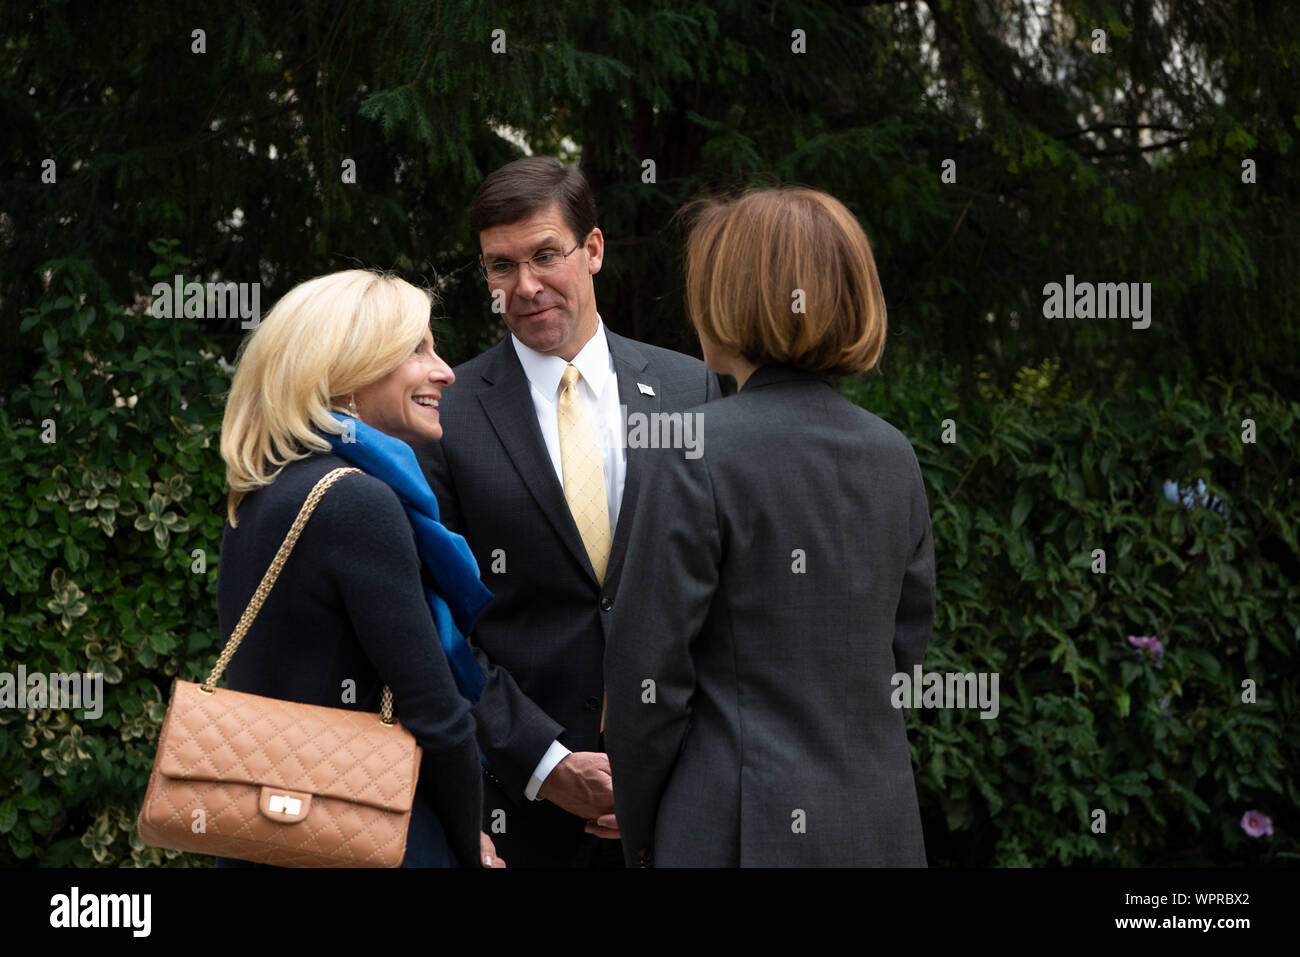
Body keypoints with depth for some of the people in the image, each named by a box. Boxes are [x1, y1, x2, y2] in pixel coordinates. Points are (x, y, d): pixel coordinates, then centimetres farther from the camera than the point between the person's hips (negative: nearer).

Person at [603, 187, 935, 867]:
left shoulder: (700, 453, -12)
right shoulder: (893, 455, 7)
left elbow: (649, 667, -11)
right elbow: (908, 640, 13)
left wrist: (636, 833, 0)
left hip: (741, 832, -6)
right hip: (880, 824, 6)